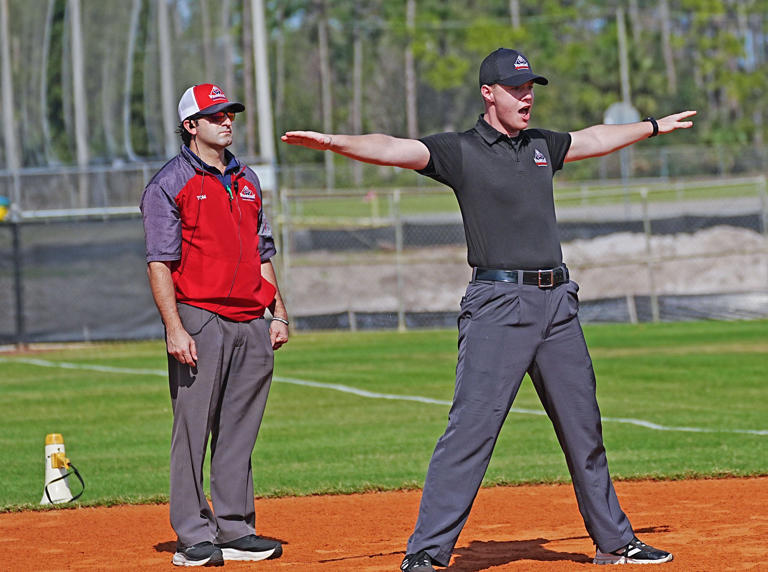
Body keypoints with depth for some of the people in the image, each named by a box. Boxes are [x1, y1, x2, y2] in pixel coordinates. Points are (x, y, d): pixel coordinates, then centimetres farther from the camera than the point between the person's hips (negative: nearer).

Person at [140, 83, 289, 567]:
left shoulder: (248, 181, 18)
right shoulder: (169, 185, -2)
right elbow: (160, 263, -8)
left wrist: (278, 314, 13)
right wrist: (174, 328, -16)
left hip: (251, 325, 6)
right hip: (200, 322, -6)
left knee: (239, 433, 7)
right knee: (194, 431, -6)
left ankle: (235, 530, 12)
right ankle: (194, 537, -3)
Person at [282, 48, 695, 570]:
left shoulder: (542, 146, 17)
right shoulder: (460, 151, -1)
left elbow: (593, 139, 36)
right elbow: (392, 149, -15)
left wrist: (654, 127, 49)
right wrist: (332, 142, -31)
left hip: (557, 302, 6)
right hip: (497, 305, -6)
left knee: (584, 427, 13)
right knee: (472, 426, -13)